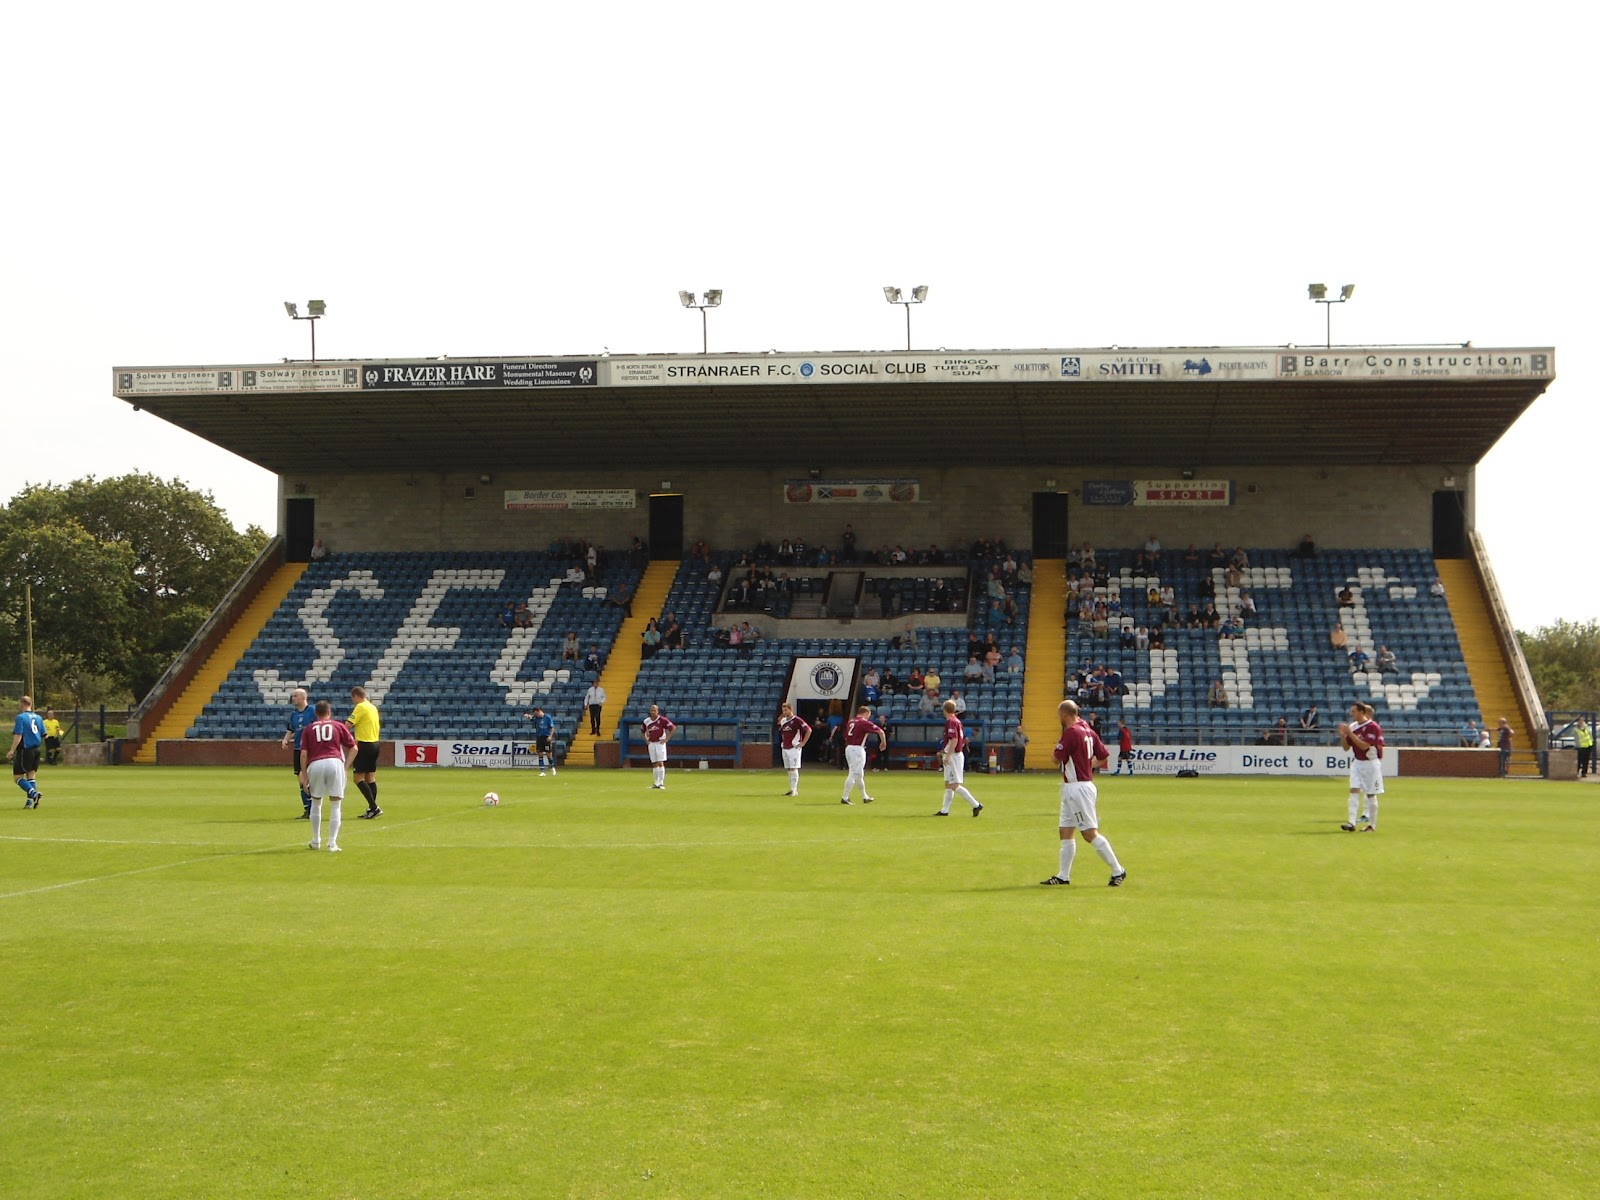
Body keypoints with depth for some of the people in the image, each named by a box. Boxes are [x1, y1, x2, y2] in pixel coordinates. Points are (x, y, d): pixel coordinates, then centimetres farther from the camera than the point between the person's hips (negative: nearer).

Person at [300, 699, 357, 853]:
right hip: (335, 763, -1)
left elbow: (303, 754, 8)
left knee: (316, 803, 20)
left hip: (315, 764, 1)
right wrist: (345, 767, 15)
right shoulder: (339, 726, 17)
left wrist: (304, 776, 11)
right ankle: (332, 844, 2)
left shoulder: (309, 729, 17)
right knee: (335, 805, 6)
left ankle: (316, 841, 26)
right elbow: (354, 749, 11)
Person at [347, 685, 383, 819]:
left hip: (364, 745, -9)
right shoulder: (373, 707, 13)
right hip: (374, 744, 9)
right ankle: (372, 809, 10)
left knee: (359, 779, -7)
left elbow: (348, 725, -18)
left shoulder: (361, 707, -12)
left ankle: (374, 807, -14)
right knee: (371, 778, 10)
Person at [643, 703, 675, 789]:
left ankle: (661, 783, -11)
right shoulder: (646, 721, 5)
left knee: (660, 763, -10)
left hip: (660, 743, -5)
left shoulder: (662, 720, -10)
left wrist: (667, 739, -9)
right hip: (651, 744, 5)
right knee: (654, 764, 7)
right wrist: (646, 740, 11)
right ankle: (656, 783, 14)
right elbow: (643, 731, 24)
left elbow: (673, 728, -8)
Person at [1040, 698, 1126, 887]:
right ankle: (1063, 876, 15)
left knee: (1090, 834, -6)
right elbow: (1104, 757, 13)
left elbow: (1058, 758, -14)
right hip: (1072, 789, 10)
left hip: (1078, 788, -10)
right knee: (1066, 832, 12)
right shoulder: (1088, 731, 9)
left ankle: (1118, 871, -2)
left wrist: (1059, 744, 3)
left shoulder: (1071, 732, -17)